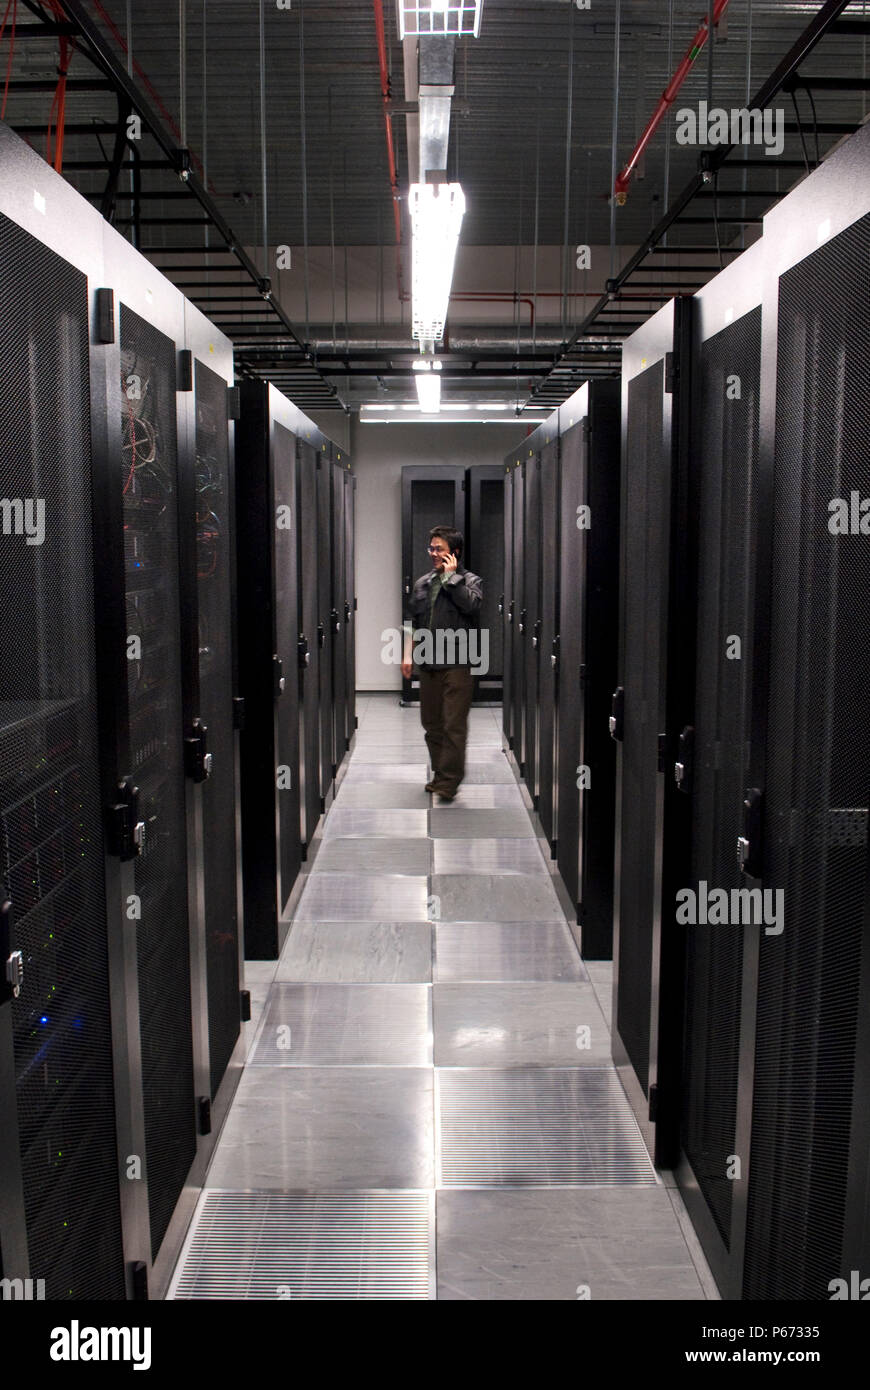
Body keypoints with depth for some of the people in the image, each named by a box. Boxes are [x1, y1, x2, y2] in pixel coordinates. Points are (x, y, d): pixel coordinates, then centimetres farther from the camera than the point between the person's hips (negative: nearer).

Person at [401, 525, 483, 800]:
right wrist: (408, 655, 9)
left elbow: (471, 604, -21)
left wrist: (451, 576, -12)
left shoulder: (470, 580, 1)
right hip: (427, 664, 6)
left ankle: (449, 781, -5)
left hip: (457, 664, -6)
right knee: (431, 722, 12)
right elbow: (411, 621, 18)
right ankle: (439, 774, 23)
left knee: (454, 725, -8)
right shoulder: (423, 583, 16)